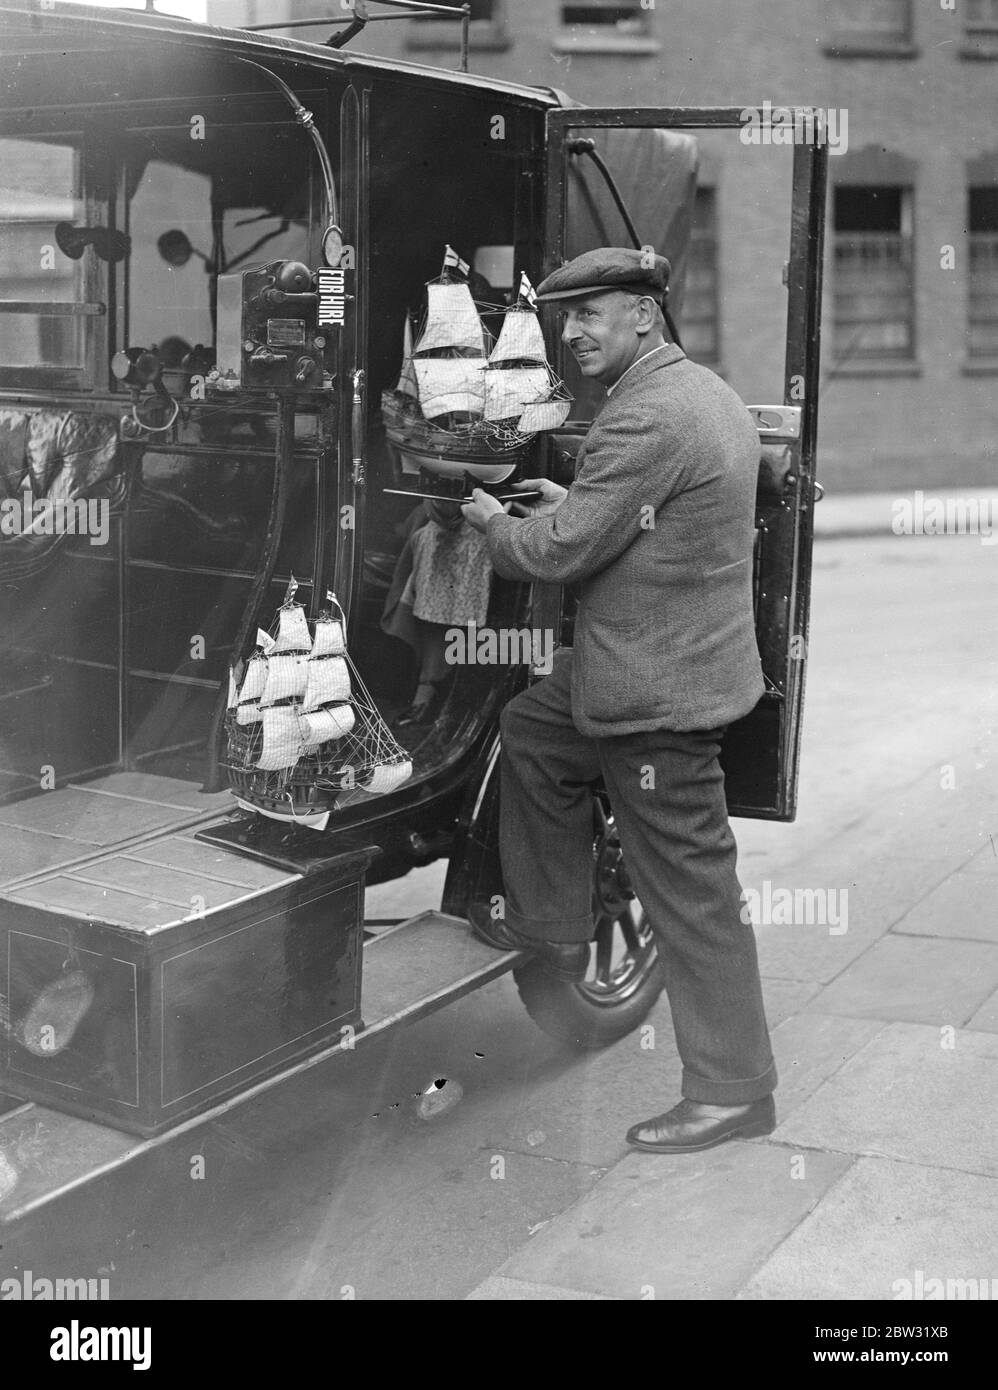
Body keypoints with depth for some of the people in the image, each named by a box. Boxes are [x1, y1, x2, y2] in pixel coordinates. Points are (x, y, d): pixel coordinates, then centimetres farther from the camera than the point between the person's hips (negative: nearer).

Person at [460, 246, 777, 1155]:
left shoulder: (646, 419, -22)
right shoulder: (705, 393, 12)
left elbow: (561, 552, -20)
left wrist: (496, 524, 0)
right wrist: (573, 502, 14)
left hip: (659, 690, -11)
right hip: (680, 661, 11)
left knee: (691, 892, -2)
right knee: (533, 731, 26)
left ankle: (734, 1092, 11)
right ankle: (555, 928, 35)